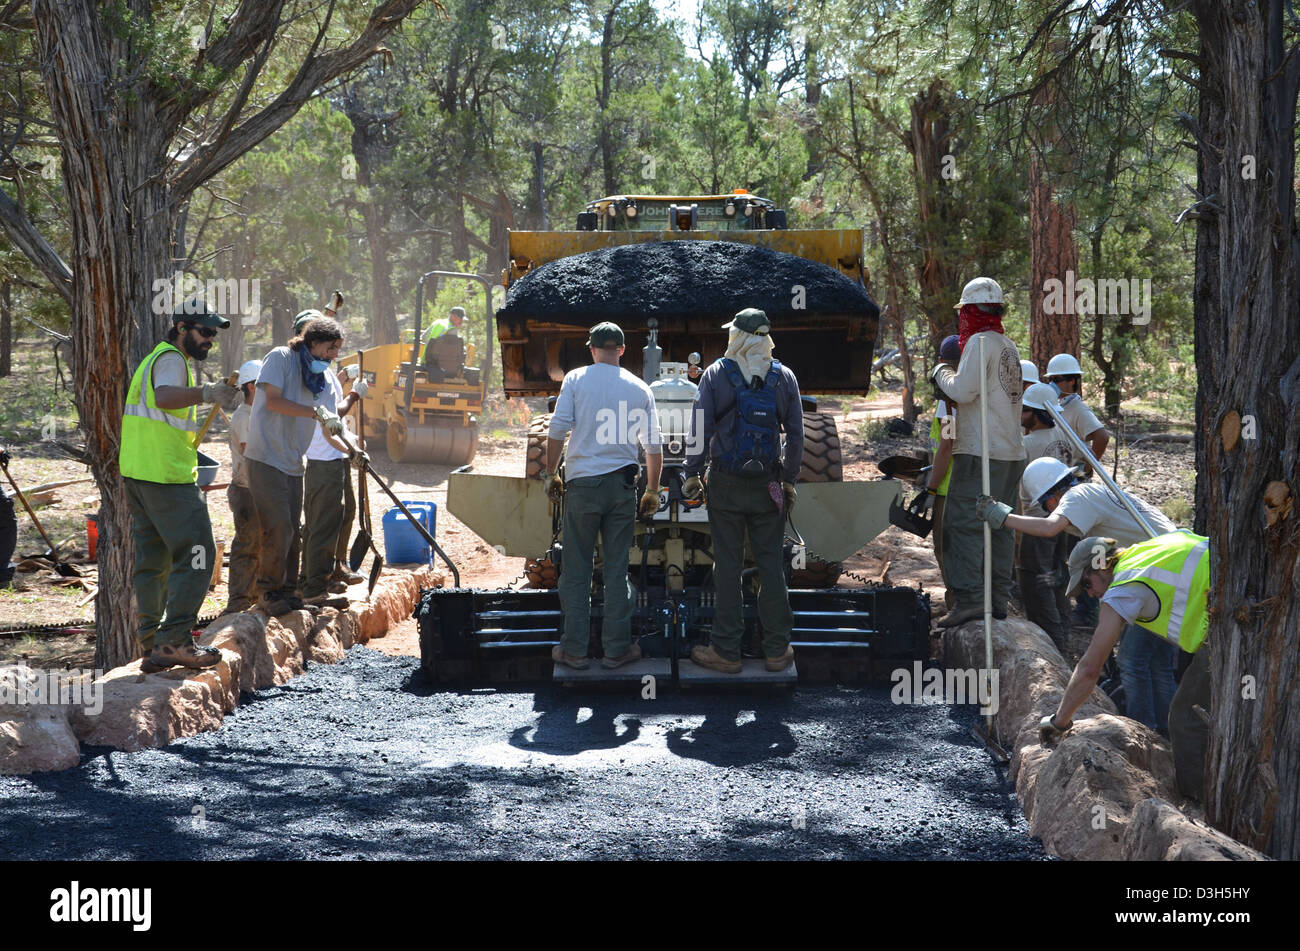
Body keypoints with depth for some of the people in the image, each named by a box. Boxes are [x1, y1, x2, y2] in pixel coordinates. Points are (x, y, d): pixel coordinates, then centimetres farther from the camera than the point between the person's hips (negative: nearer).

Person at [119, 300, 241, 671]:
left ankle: (152, 646, 14)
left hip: (136, 472, 10)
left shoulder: (155, 357, 22)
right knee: (197, 553, -9)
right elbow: (164, 396, -32)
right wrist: (207, 393, -46)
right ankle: (174, 642, -12)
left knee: (152, 558, 12)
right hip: (167, 475, -10)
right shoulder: (171, 359, -10)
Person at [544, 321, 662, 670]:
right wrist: (652, 491, 20)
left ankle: (574, 650, 8)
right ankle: (616, 649, 10)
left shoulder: (576, 379, 0)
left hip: (582, 484, -2)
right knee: (617, 570, 8)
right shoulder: (640, 389, 7)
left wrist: (551, 473, 6)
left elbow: (557, 429, -6)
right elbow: (653, 446, 10)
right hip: (622, 485, 2)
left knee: (576, 570, 5)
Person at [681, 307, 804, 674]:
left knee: (727, 566, 3)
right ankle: (777, 650, 11)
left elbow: (700, 429, -5)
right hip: (769, 485, 2)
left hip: (726, 484, -2)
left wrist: (690, 474, 3)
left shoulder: (716, 374, -3)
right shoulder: (784, 377, 4)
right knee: (772, 566, 7)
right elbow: (795, 434, 5)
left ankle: (726, 650, 6)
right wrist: (790, 479, 13)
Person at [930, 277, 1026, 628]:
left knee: (962, 524, -8)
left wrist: (941, 373, 0)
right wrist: (953, 376, 17)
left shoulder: (980, 342, -10)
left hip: (980, 453, -9)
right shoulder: (1009, 346, 17)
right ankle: (998, 600, 12)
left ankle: (970, 598, -13)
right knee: (1000, 525, 11)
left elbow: (963, 390, -18)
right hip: (1012, 452, 9)